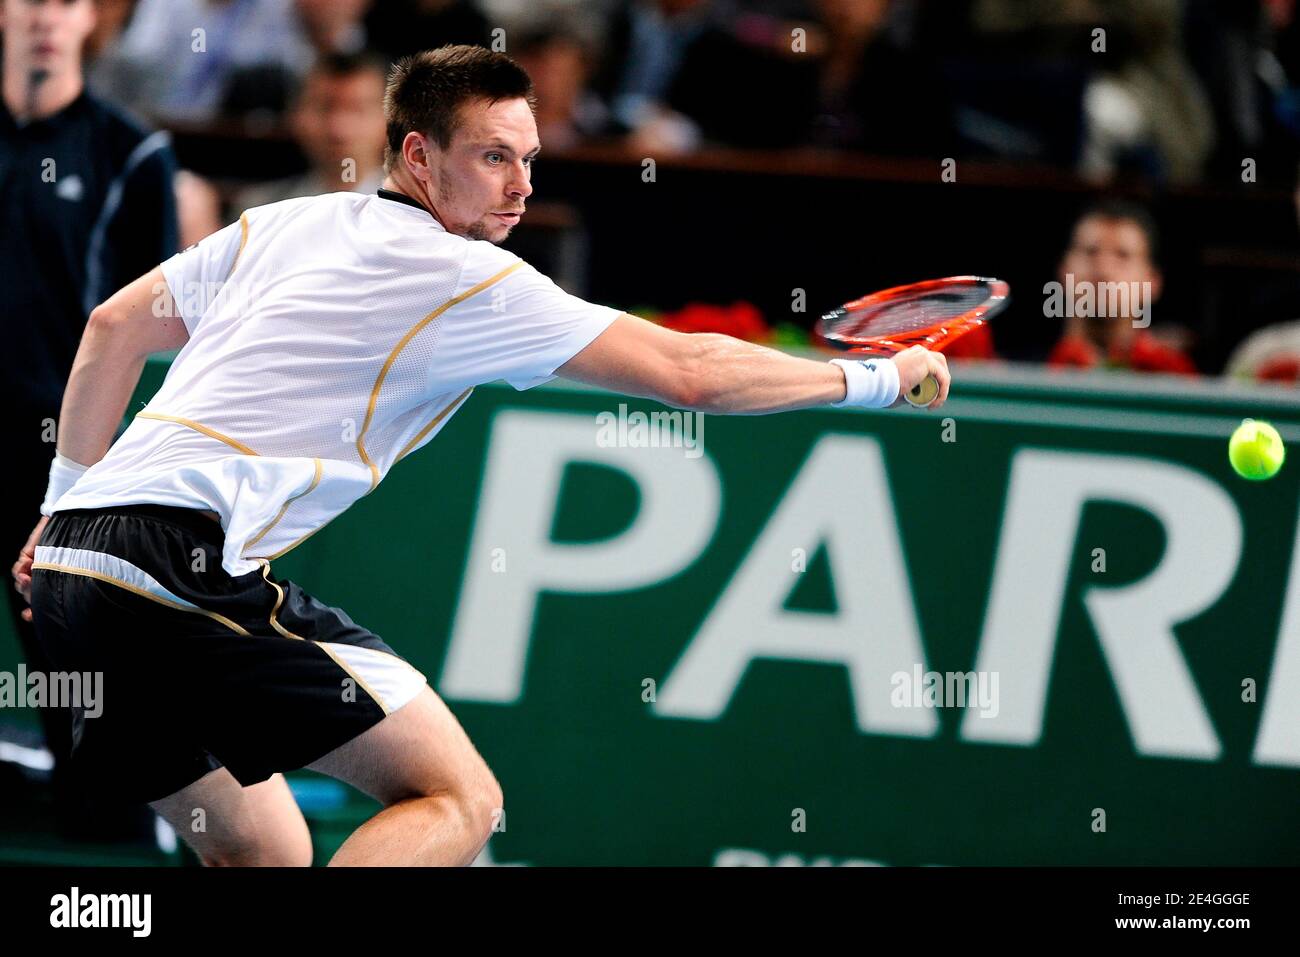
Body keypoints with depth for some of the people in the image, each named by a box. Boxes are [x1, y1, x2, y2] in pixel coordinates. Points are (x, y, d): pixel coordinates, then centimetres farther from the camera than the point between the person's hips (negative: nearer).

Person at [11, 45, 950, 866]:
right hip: (184, 561, -9)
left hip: (71, 565, 9)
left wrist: (66, 499, 34)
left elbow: (115, 326, 27)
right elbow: (690, 372, -5)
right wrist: (873, 377, 6)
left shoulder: (282, 225, 18)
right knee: (458, 799, -9)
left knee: (265, 853, 21)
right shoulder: (470, 283, -4)